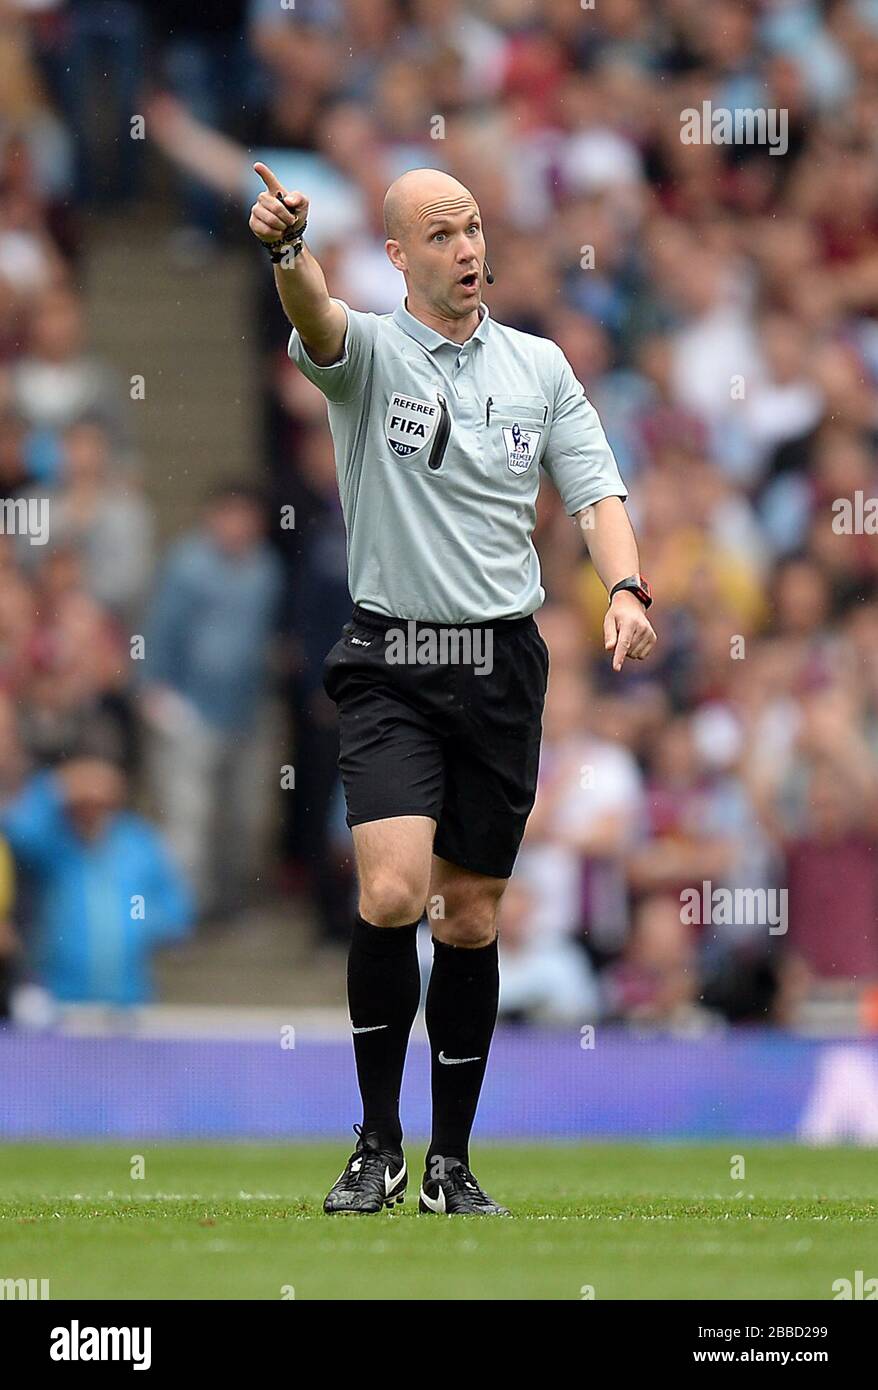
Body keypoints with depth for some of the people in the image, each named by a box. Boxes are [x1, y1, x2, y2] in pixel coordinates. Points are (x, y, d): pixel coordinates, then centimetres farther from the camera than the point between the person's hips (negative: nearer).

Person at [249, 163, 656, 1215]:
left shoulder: (540, 366, 8)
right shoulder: (370, 351, -2)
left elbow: (596, 493, 6)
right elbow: (317, 319, -25)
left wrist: (626, 590, -15)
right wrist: (289, 247, -48)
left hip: (502, 666, 3)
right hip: (390, 665, -3)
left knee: (471, 920, 7)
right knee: (391, 896, -20)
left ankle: (451, 1164, 17)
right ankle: (378, 1146, -6)